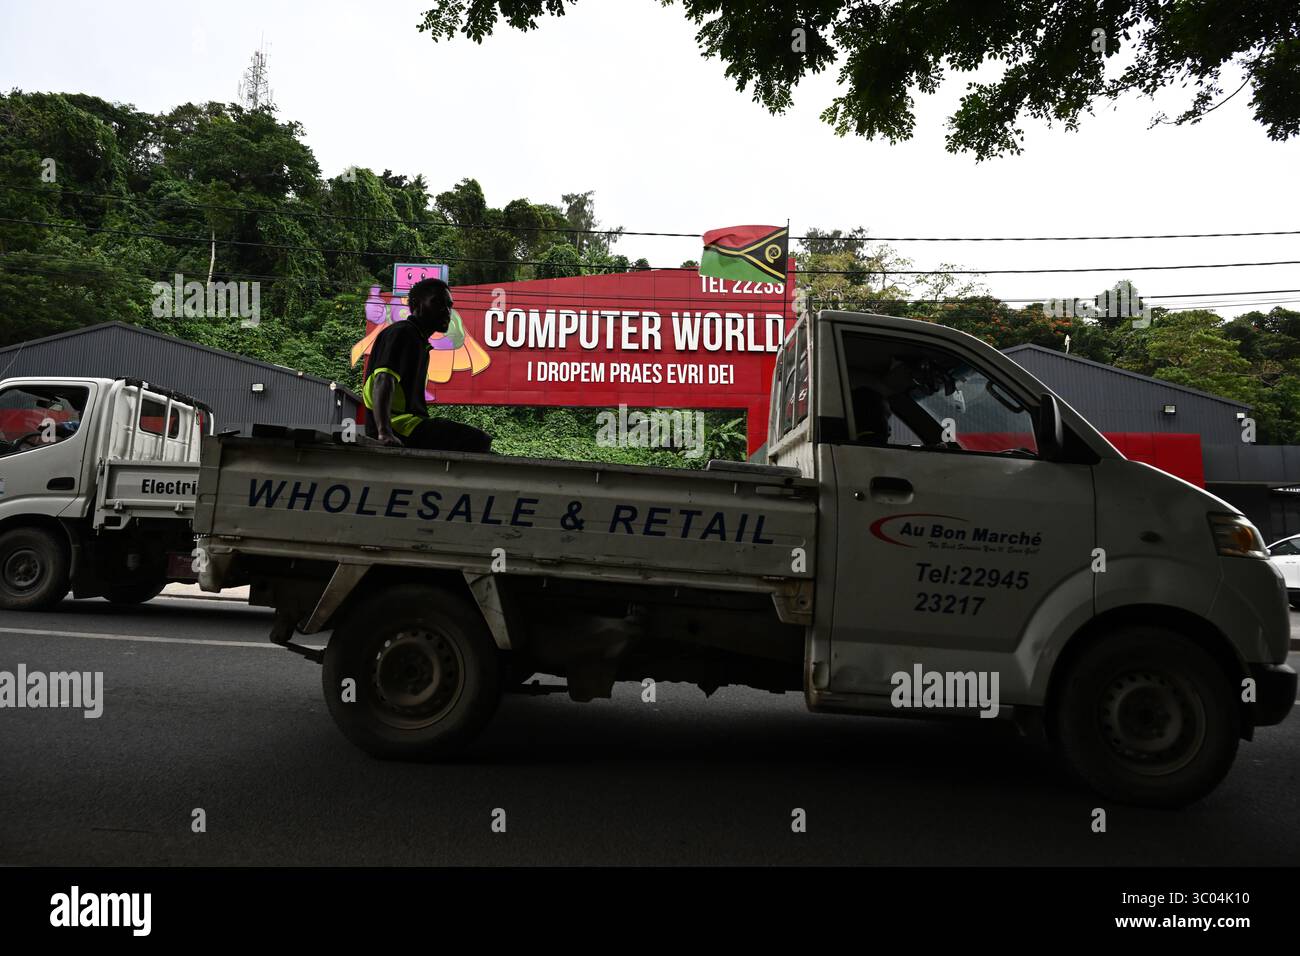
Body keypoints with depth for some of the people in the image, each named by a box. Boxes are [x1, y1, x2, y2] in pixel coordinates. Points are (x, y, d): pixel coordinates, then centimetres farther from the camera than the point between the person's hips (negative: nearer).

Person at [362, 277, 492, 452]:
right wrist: (384, 432, -36)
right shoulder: (403, 333, -5)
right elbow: (384, 381, -22)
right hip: (398, 425, -10)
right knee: (478, 441, -23)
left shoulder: (420, 342, 28)